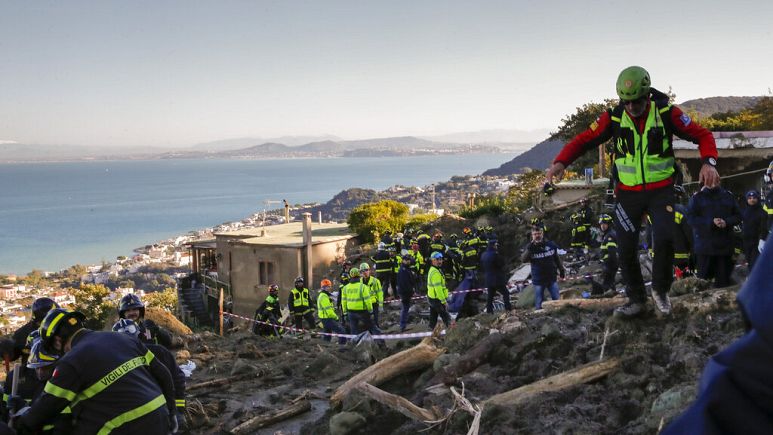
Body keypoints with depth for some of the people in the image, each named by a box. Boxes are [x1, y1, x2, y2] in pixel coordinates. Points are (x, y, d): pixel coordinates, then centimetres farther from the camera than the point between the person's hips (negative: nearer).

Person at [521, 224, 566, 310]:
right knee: (538, 304, 6)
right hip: (538, 280, -2)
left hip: (552, 278, 2)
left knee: (557, 301, 10)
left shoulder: (551, 245, -1)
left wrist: (561, 270, 16)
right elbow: (523, 260, -22)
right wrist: (530, 248, -32)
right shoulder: (530, 247, -7)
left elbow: (557, 259, 13)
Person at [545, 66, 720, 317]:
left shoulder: (666, 113, -11)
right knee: (626, 248, -2)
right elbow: (583, 140, -9)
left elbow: (702, 135, -5)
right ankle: (636, 299, 18)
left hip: (661, 190, -1)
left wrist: (709, 162, -24)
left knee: (665, 239, -18)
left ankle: (660, 290, 10)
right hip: (627, 193, 1)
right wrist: (560, 162, -27)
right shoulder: (613, 117, -9)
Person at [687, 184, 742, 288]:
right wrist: (711, 222, -17)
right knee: (704, 279, -1)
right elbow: (691, 218, -6)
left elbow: (737, 216, 10)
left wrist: (726, 222, -11)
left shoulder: (728, 196, 11)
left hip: (725, 245, 3)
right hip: (705, 244, -3)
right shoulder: (697, 197, 2)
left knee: (724, 280, 8)